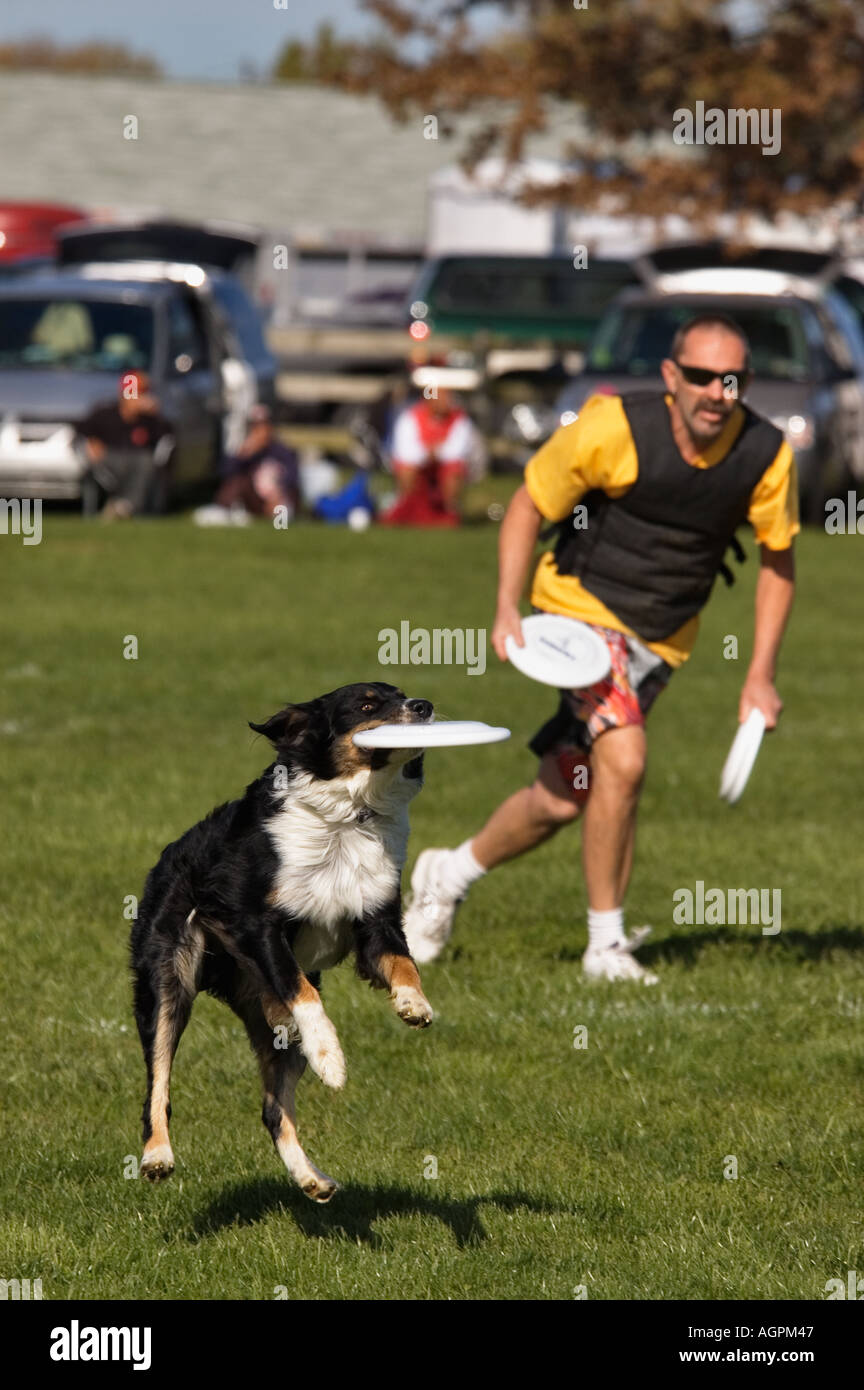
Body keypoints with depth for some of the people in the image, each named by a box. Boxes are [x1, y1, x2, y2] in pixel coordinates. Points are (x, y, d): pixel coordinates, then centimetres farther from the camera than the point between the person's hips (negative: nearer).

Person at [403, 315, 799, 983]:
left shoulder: (767, 456, -12)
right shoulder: (614, 428, -21)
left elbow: (778, 558, 3)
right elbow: (529, 504, -7)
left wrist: (761, 675, -1)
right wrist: (508, 609, -17)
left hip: (663, 639, 4)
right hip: (584, 607, -4)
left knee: (562, 800, 4)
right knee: (623, 760, -24)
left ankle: (451, 875, 29)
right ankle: (607, 943, -7)